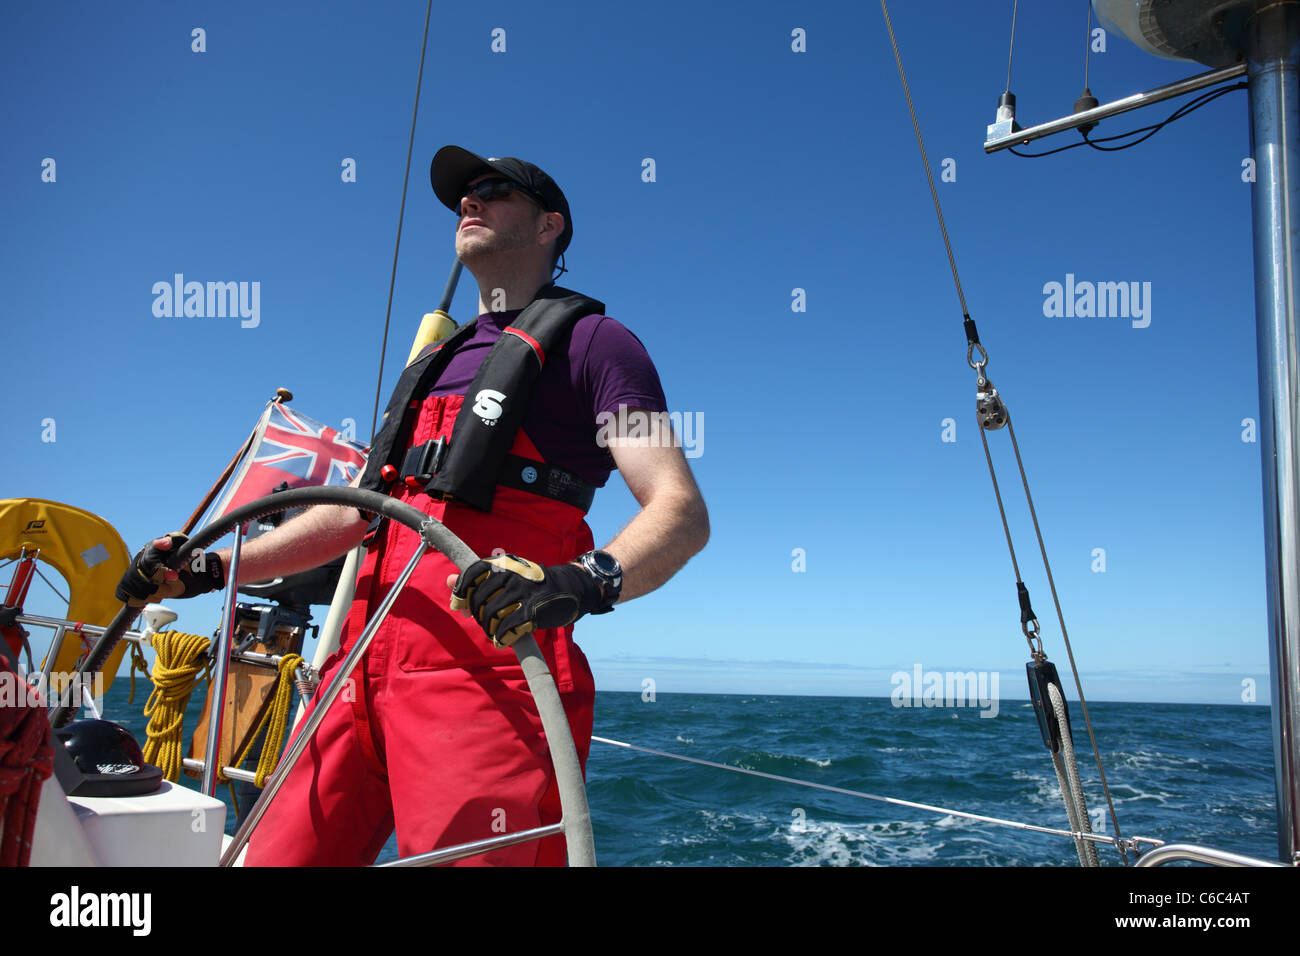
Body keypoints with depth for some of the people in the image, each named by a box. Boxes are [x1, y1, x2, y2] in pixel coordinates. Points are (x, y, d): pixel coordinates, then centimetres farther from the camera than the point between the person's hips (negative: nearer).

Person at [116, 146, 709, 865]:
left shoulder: (588, 338, 5)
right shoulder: (435, 362, 29)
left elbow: (683, 512, -9)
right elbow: (357, 509, 30)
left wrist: (586, 580, -29)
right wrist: (211, 569, 21)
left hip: (482, 673, -7)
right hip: (368, 666, 7)